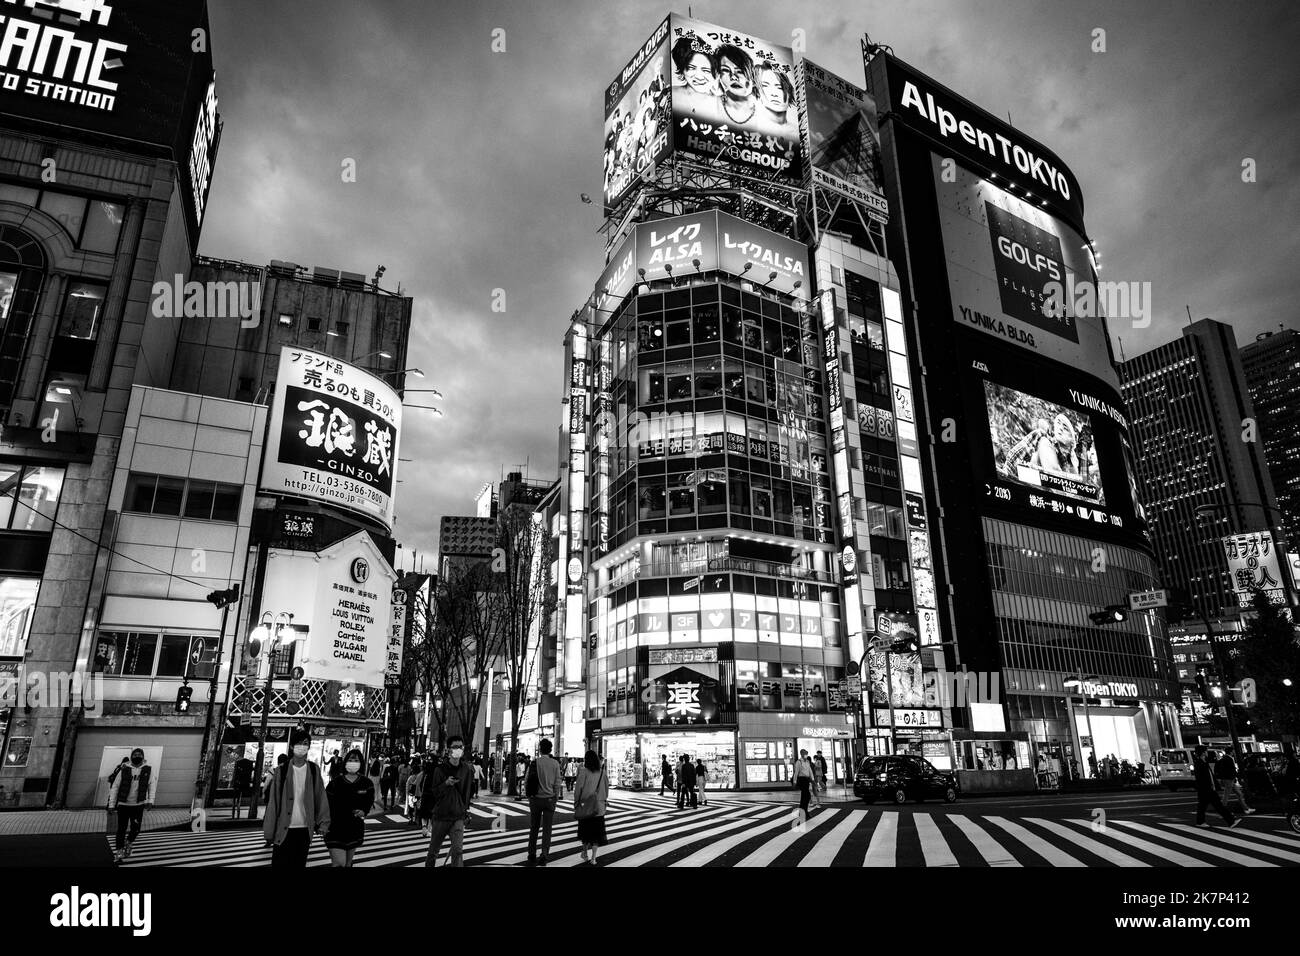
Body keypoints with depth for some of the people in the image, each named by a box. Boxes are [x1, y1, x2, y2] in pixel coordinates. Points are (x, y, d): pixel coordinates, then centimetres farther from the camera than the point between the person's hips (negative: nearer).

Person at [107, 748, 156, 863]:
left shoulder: (148, 769, -2)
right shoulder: (124, 769, -5)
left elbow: (152, 785, 2)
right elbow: (115, 787, 0)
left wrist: (150, 801, -8)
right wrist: (111, 804, -1)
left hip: (138, 805, 1)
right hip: (123, 804, -1)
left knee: (136, 829, -1)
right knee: (121, 829, 2)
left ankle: (128, 843, 29)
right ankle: (118, 852, 17)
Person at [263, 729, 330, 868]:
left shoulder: (314, 770, 1)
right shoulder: (282, 770, -4)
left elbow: (320, 798, 1)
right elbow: (273, 801, -3)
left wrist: (322, 823, -5)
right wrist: (269, 831, -5)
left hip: (305, 829, 2)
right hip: (283, 829, -2)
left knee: (300, 864, 11)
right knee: (280, 864, 2)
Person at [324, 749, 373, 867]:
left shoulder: (366, 783, -3)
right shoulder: (335, 783, -11)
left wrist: (364, 811, -9)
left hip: (355, 829, 4)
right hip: (335, 829, -4)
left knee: (348, 863, 16)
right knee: (339, 863, -12)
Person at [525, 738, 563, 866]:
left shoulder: (535, 762, -7)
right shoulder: (555, 763, -4)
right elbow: (557, 783, -2)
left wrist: (529, 796, 7)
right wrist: (556, 798, 9)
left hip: (536, 798, 0)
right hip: (550, 799, 0)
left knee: (534, 828, 12)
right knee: (547, 828, 7)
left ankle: (532, 855, 15)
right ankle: (544, 855, 1)